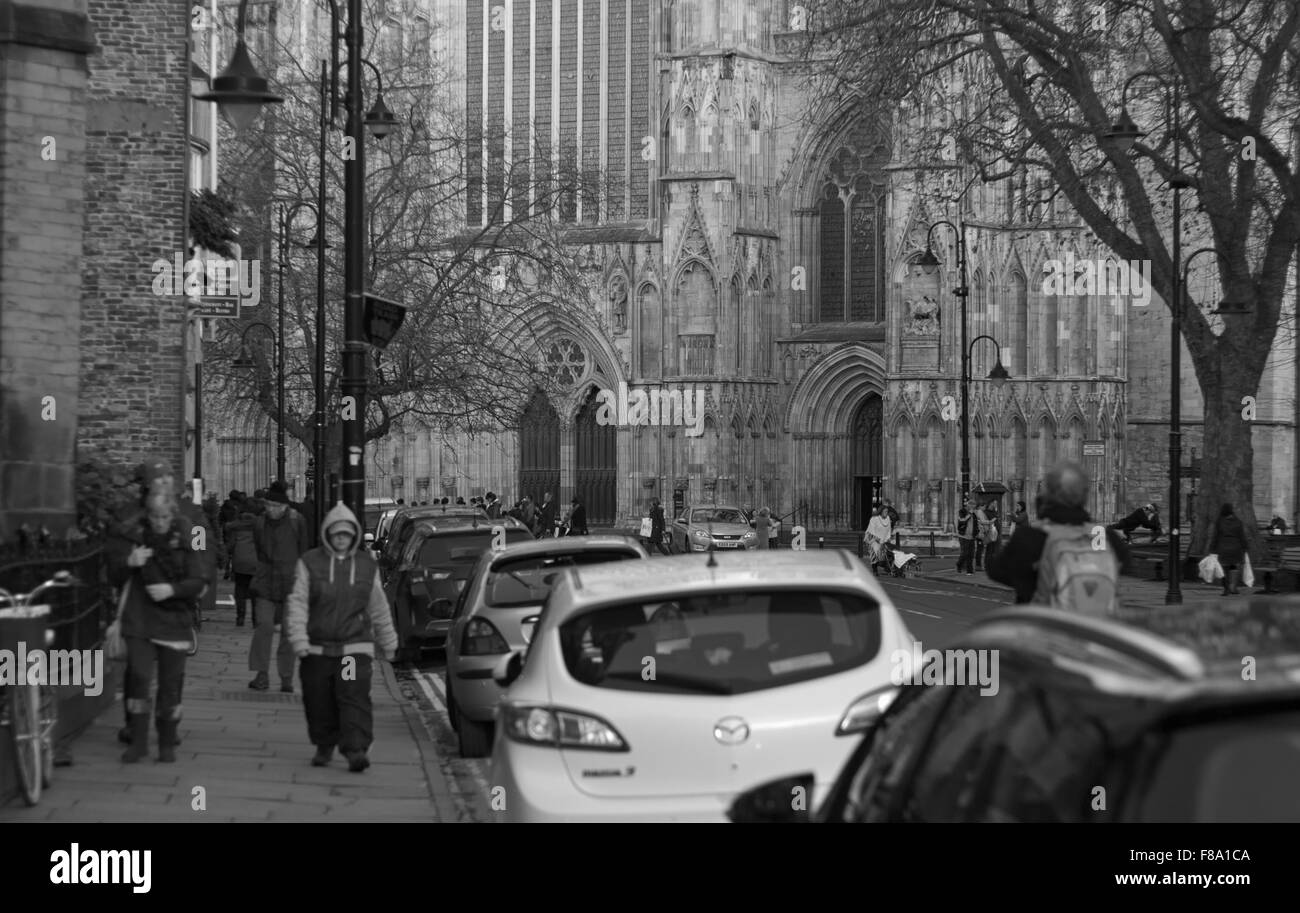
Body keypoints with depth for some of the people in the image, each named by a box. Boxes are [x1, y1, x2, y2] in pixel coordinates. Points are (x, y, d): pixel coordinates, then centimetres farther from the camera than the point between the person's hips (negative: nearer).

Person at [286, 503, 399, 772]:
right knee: (319, 704, 6)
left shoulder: (367, 566, 10)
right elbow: (297, 603, -2)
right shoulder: (310, 563, 3)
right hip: (317, 649, 0)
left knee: (355, 700, -13)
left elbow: (379, 609, 17)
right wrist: (298, 639, -13)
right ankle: (324, 747, 24)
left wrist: (388, 644, 20)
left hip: (355, 648, 0)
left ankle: (356, 750, -16)